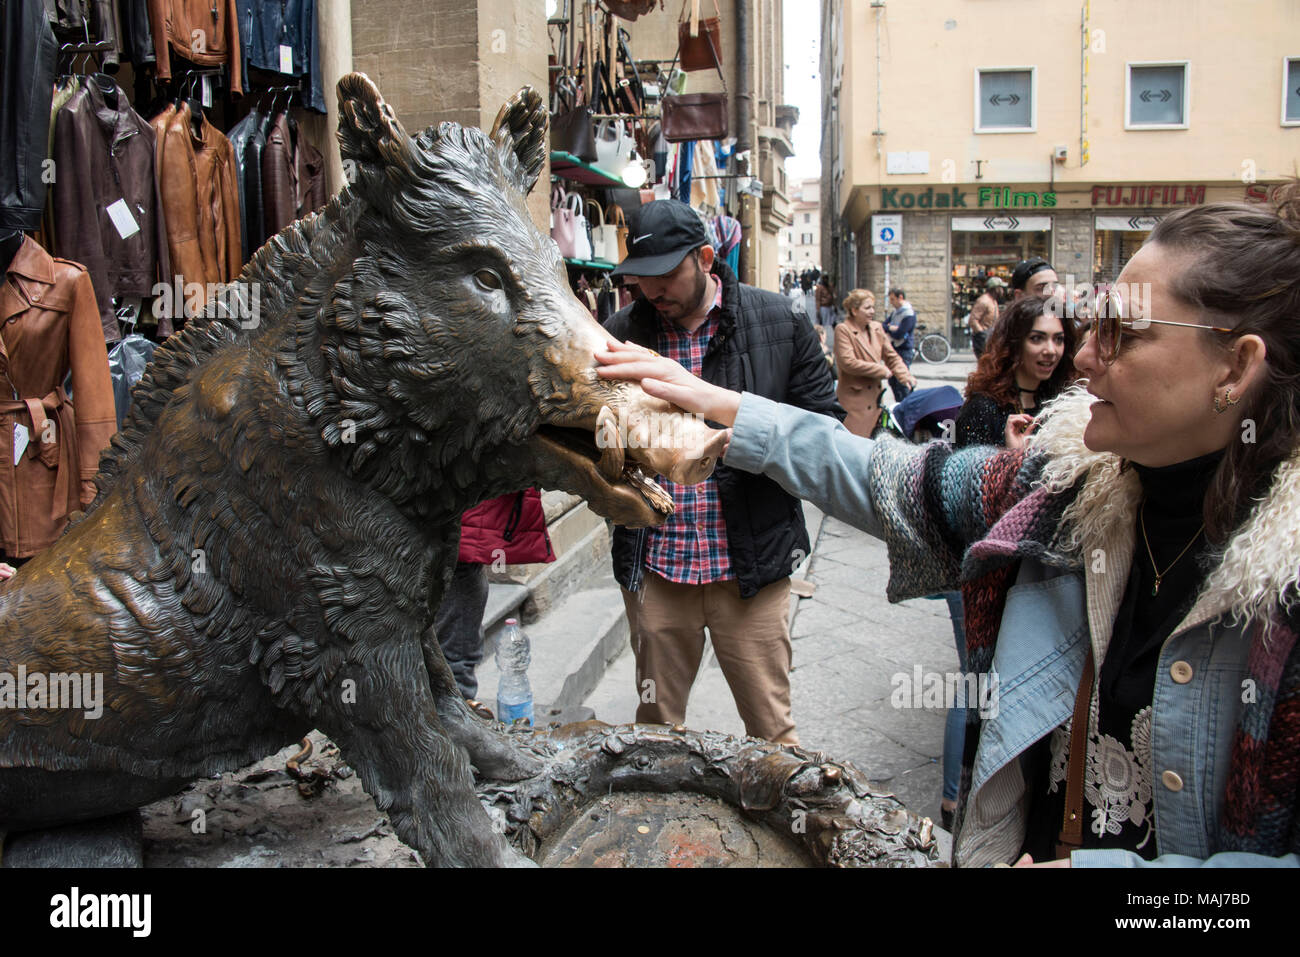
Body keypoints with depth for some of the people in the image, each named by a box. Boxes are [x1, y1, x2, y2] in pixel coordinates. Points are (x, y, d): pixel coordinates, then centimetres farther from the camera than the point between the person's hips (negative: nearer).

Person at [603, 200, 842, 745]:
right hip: (654, 565, 2)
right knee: (656, 726, 17)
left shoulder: (777, 322, -1)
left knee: (771, 730, 10)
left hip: (752, 563, -2)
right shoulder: (620, 335, 3)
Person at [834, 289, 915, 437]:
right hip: (855, 396, -7)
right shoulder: (843, 330, -9)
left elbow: (891, 356, 16)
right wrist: (881, 370, -12)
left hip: (875, 395, 7)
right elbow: (848, 363, -18)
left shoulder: (876, 328, 12)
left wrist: (905, 376, -2)